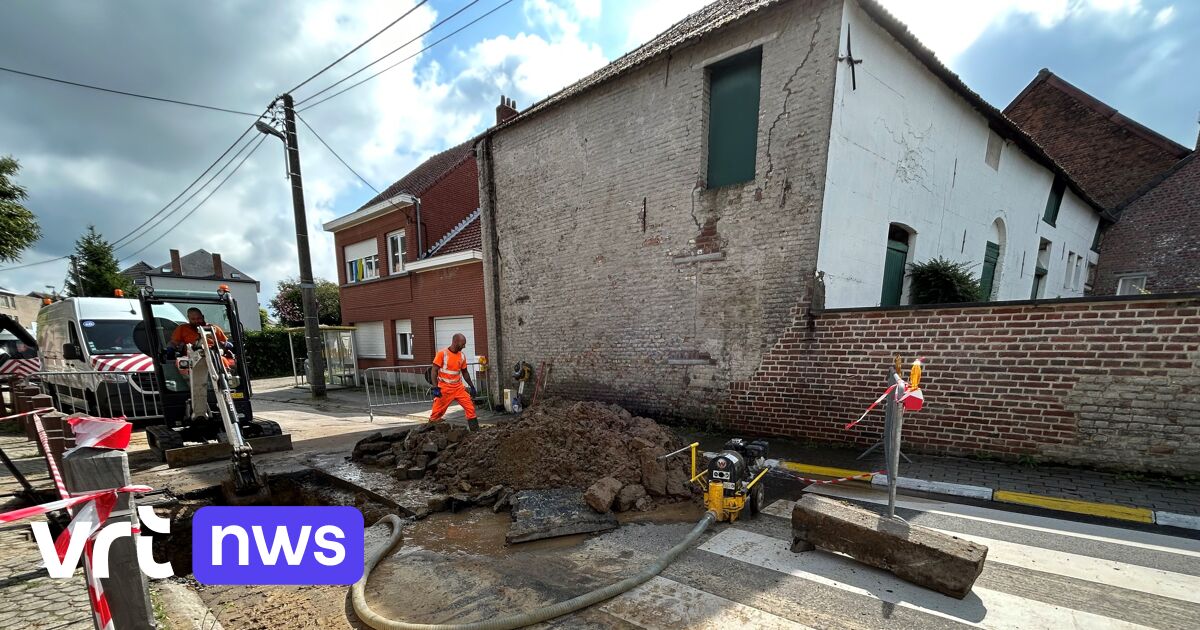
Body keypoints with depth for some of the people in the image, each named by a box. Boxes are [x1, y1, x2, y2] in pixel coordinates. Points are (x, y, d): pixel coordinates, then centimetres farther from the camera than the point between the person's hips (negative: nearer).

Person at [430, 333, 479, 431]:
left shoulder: (462, 356, 5)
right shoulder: (442, 353, -10)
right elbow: (434, 371, -11)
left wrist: (472, 386, 14)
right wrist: (435, 387, -18)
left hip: (459, 388, 4)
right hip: (444, 389, -4)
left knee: (470, 408, -2)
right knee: (437, 412, 3)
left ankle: (475, 430, 5)